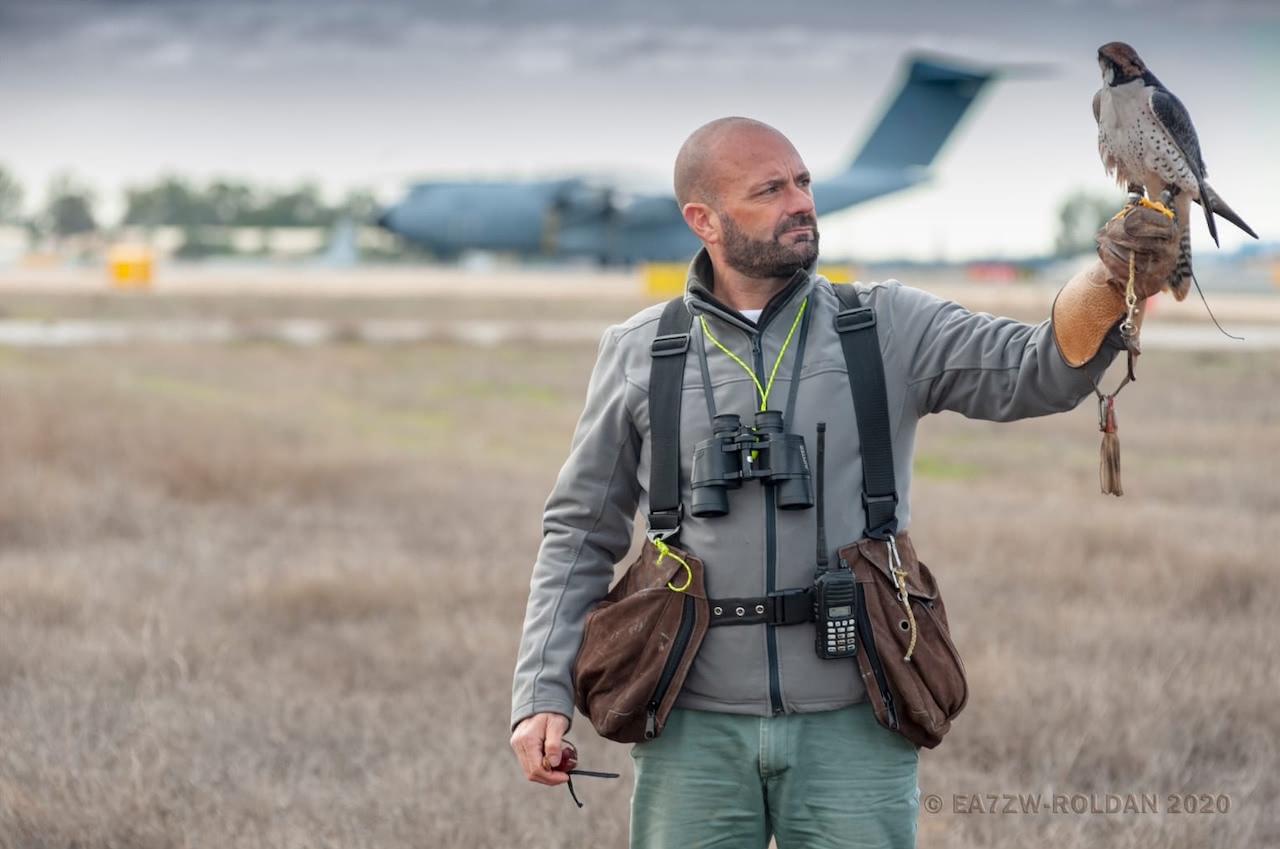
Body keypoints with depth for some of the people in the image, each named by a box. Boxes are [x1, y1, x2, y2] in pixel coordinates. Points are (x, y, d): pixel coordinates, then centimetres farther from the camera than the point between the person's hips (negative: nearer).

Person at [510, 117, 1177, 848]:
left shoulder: (888, 330, 3)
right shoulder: (638, 354, 5)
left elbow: (1038, 372, -11)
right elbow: (581, 534, 10)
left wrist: (1110, 285, -32)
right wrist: (542, 694, 1)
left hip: (852, 730, 0)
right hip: (697, 729, 0)